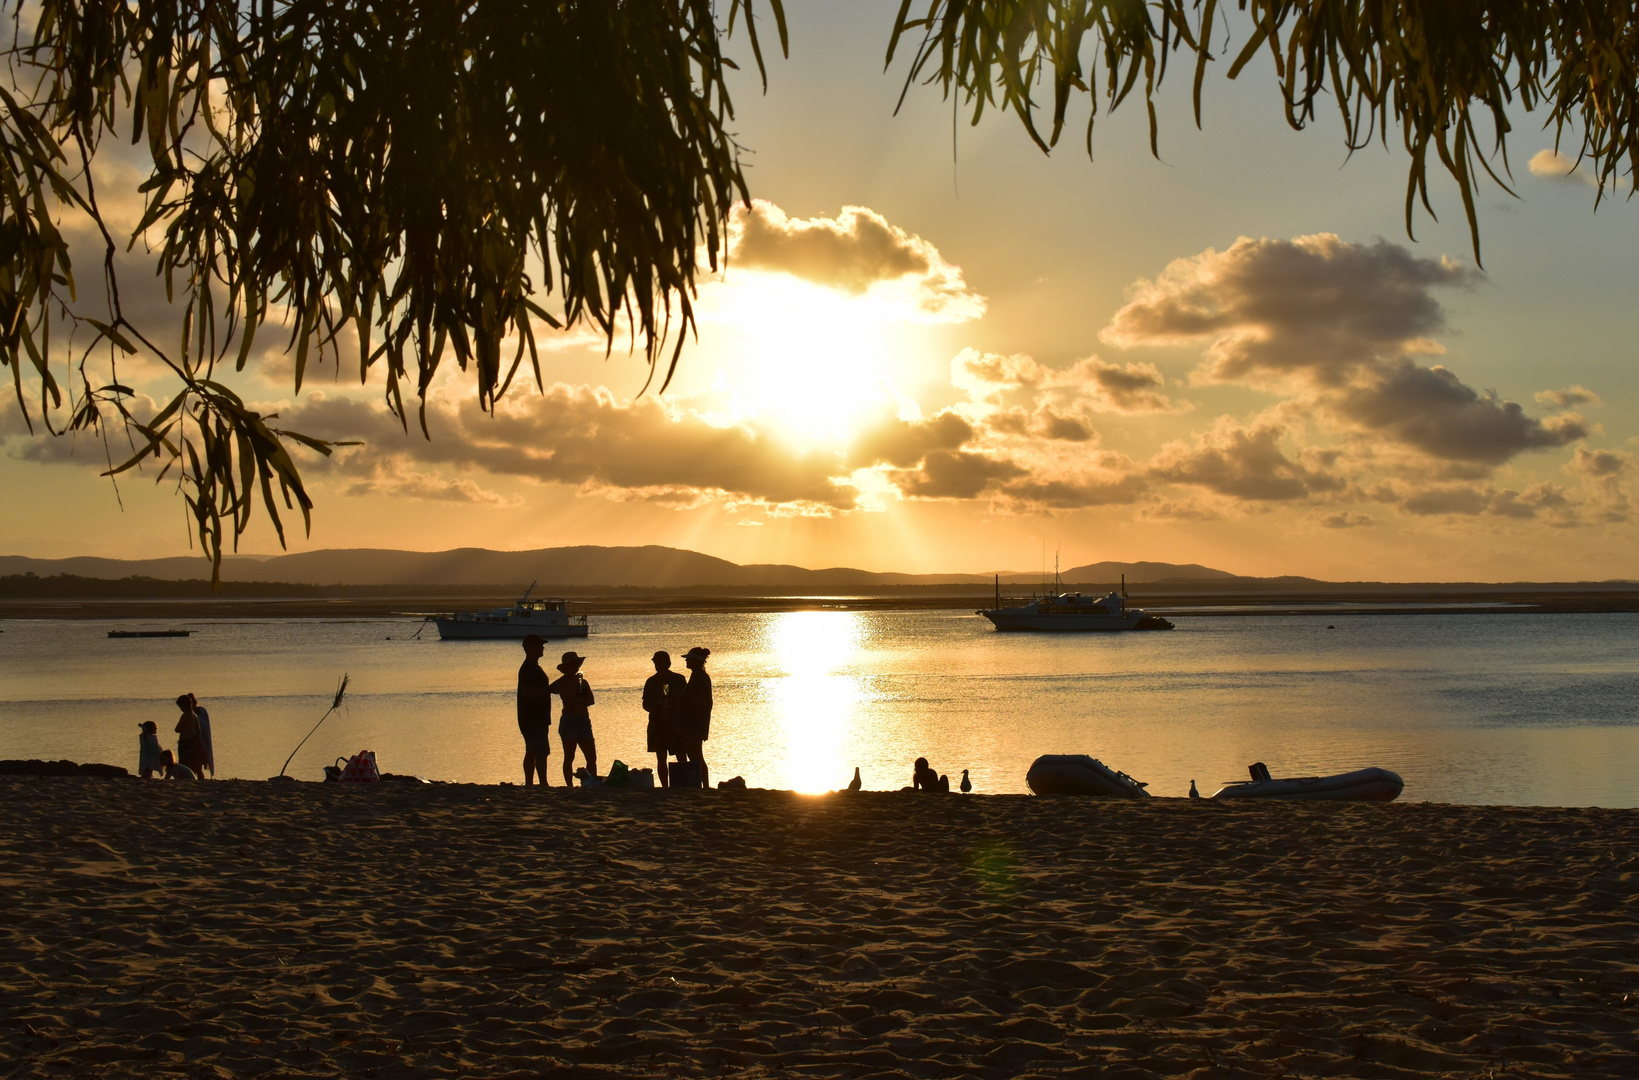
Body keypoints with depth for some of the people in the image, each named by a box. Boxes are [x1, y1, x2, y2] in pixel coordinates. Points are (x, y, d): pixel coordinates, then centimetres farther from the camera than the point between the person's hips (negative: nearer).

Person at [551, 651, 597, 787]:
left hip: (584, 721, 6)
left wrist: (581, 703, -12)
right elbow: (570, 700, -16)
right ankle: (569, 785, -1)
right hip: (569, 721, -5)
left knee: (592, 757, 0)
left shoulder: (582, 682, 16)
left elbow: (591, 700, 4)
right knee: (569, 757, -4)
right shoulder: (562, 683, 0)